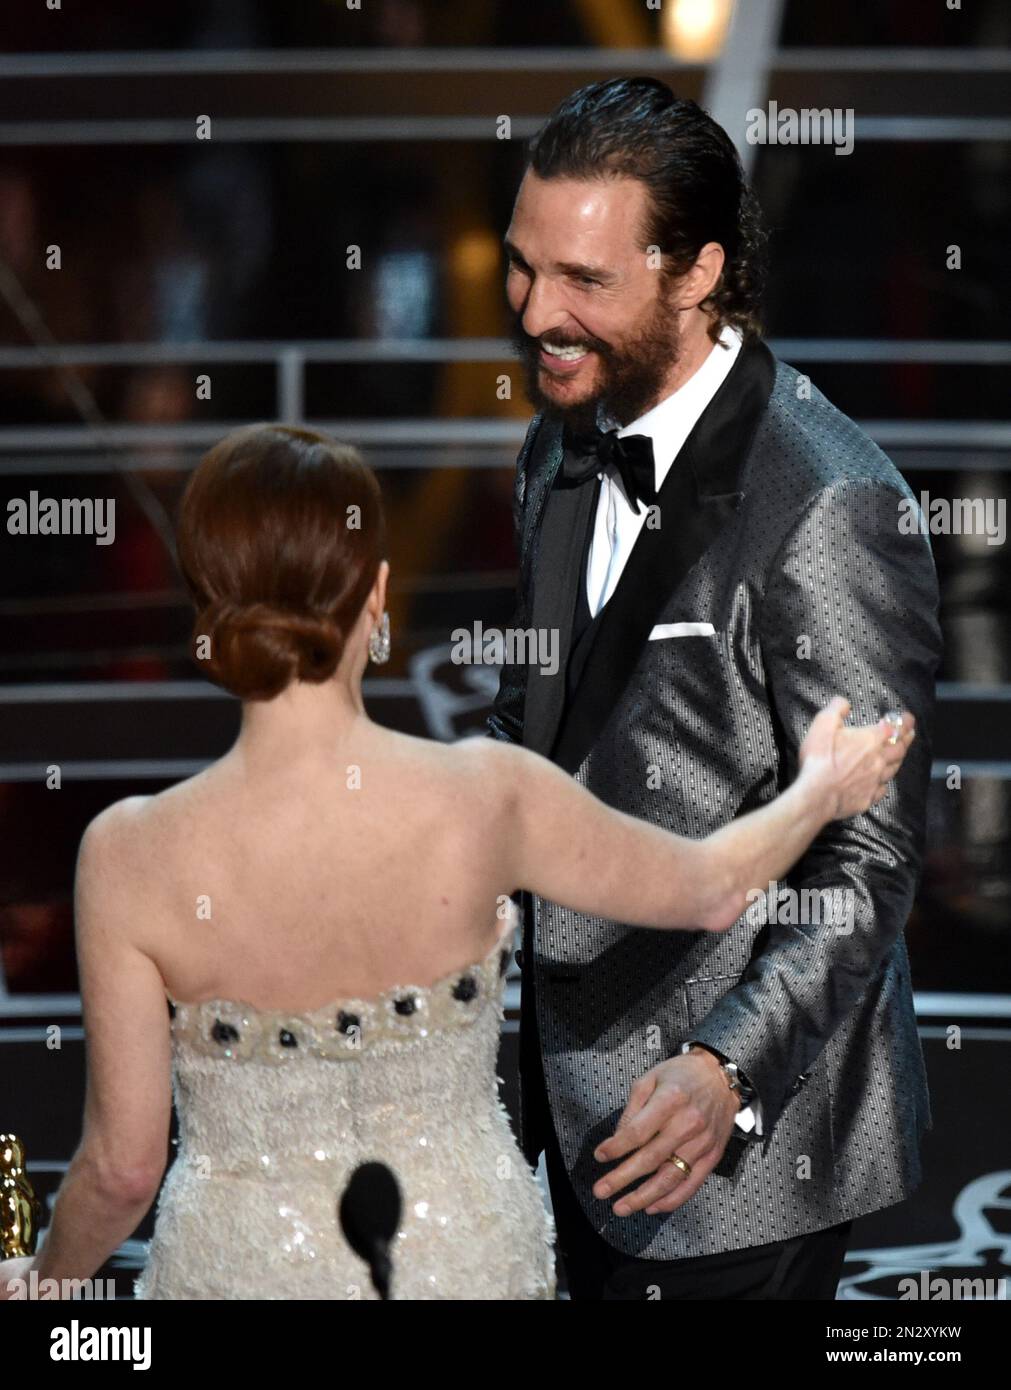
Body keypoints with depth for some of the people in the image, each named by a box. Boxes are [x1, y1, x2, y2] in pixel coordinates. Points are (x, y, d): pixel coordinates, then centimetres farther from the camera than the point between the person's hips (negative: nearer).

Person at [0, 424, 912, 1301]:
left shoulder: (133, 858, -22)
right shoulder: (485, 799, -20)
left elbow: (122, 1166, -13)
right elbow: (707, 888, -1)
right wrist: (821, 792, 20)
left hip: (248, 1274, -1)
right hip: (469, 1262, 1)